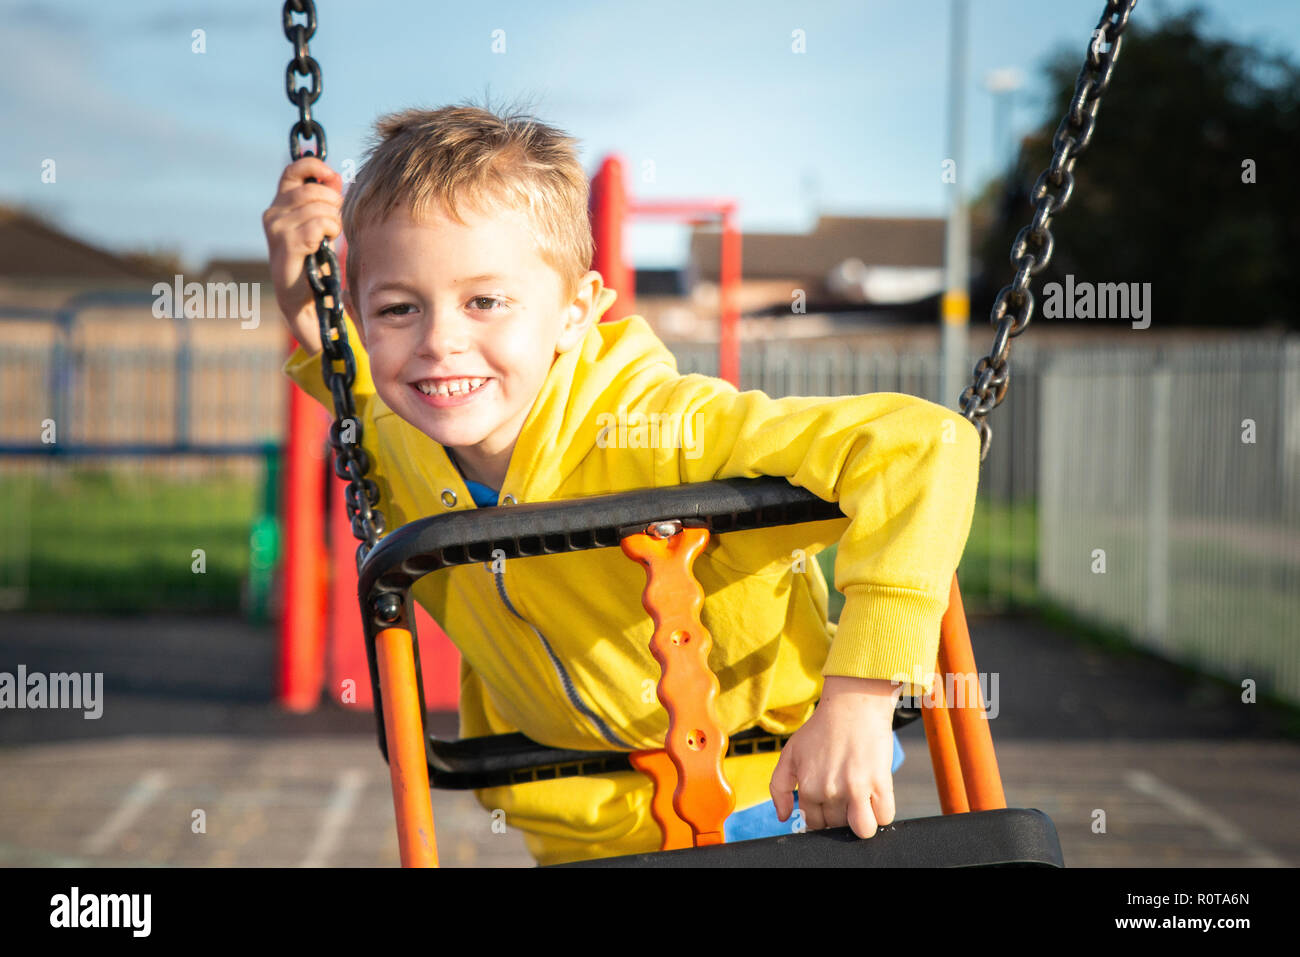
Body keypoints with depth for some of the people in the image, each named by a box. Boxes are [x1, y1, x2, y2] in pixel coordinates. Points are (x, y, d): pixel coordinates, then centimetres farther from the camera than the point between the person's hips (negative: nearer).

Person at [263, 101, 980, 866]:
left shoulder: (662, 431, -33)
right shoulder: (389, 445, -14)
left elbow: (926, 447, -40)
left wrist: (859, 701, -45)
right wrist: (309, 311, -11)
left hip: (771, 806, -6)